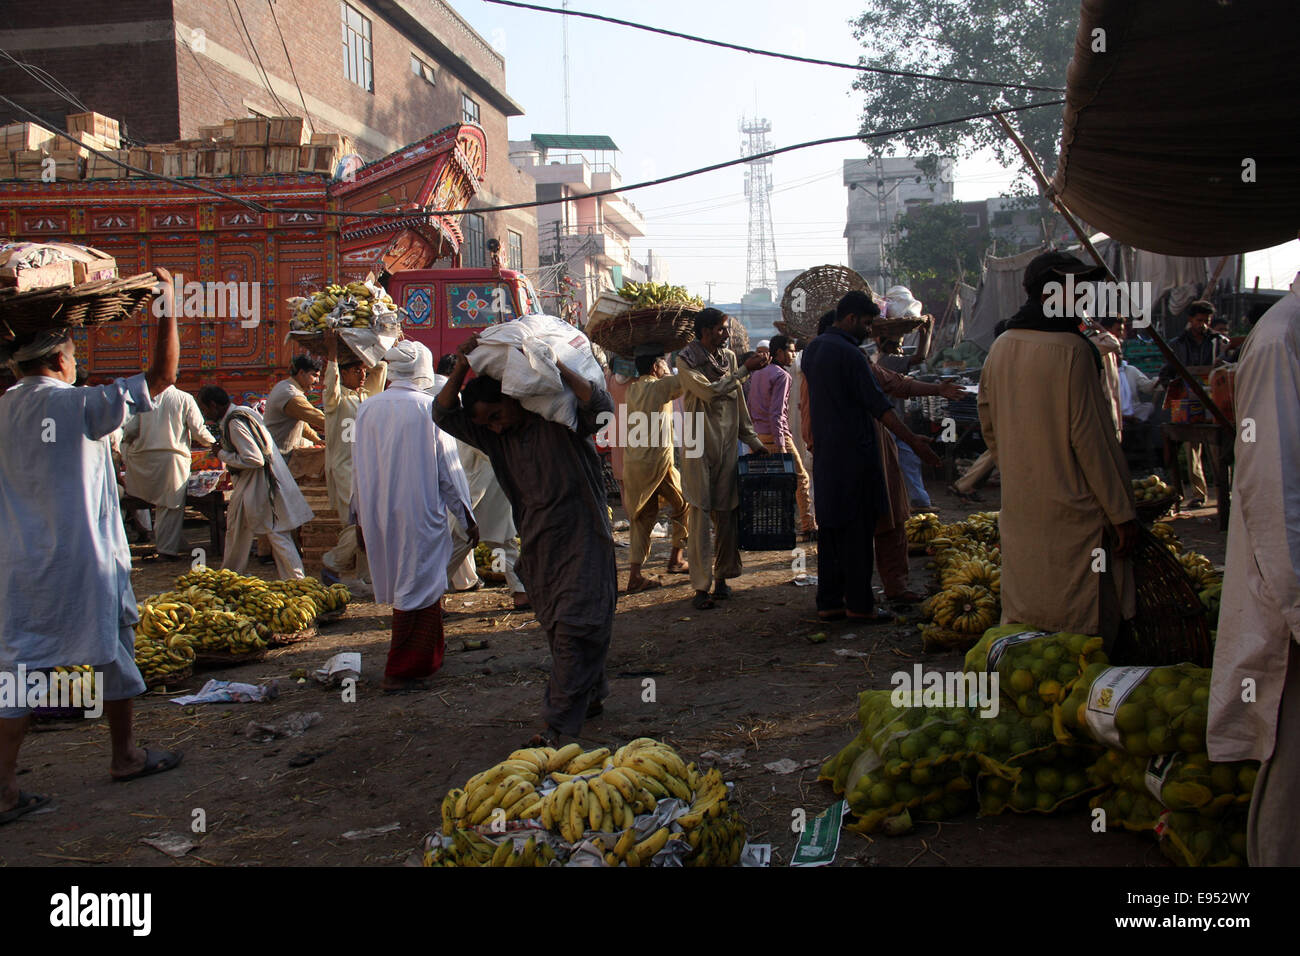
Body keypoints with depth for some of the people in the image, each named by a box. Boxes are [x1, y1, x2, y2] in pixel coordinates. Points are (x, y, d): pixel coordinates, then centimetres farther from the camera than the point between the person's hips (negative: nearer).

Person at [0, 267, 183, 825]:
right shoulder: (80, 406, -12)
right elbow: (163, 375, -13)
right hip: (85, 559, -6)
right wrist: (167, 300, -4)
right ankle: (125, 756, 19)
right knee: (112, 651, 10)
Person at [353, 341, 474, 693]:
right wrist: (467, 515, 3)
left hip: (378, 516, 5)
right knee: (419, 588, 2)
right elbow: (448, 468, -6)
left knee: (403, 586, 16)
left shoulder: (368, 408, 1)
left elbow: (358, 467, 8)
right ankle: (400, 671, 4)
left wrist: (361, 516, 19)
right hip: (421, 515, -5)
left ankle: (428, 660, 30)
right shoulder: (429, 407, -10)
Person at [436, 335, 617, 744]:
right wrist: (461, 368, -14)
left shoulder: (560, 418, -11)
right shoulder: (494, 437, 6)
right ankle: (591, 695, 30)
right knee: (556, 629, 14)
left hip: (582, 539, -7)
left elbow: (601, 405, -29)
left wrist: (554, 366, -33)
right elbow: (444, 415, 1)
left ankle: (560, 721, -7)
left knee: (574, 628, -8)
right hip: (537, 546, 7)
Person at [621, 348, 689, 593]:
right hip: (658, 460, -6)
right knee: (682, 504, 15)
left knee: (643, 516, 11)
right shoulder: (660, 386, -9)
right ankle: (676, 559, 20)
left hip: (633, 461, 6)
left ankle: (635, 574, 3)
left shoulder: (632, 388, 11)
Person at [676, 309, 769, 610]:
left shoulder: (729, 356, 13)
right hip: (699, 446, -5)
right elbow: (709, 391, -19)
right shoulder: (686, 360, -4)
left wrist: (753, 440, 15)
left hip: (727, 444, 5)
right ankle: (701, 587, -3)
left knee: (727, 515, 5)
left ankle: (722, 578, 17)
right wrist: (745, 370, -17)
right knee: (699, 517, -6)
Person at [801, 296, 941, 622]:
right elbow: (878, 404, -17)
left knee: (830, 528, 11)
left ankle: (829, 602, 15)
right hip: (852, 451, -9)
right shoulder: (849, 353, -15)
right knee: (857, 530, -2)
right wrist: (914, 441, -15)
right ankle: (859, 604, 3)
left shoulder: (812, 349, 12)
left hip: (824, 452, 9)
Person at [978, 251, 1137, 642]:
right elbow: (1088, 436, -15)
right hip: (1069, 510, -7)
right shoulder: (1072, 349, -15)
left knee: (1022, 618, 14)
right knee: (1080, 622, 0)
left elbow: (989, 426, 15)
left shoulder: (1001, 347, 7)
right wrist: (1121, 511, -9)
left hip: (1017, 506, 7)